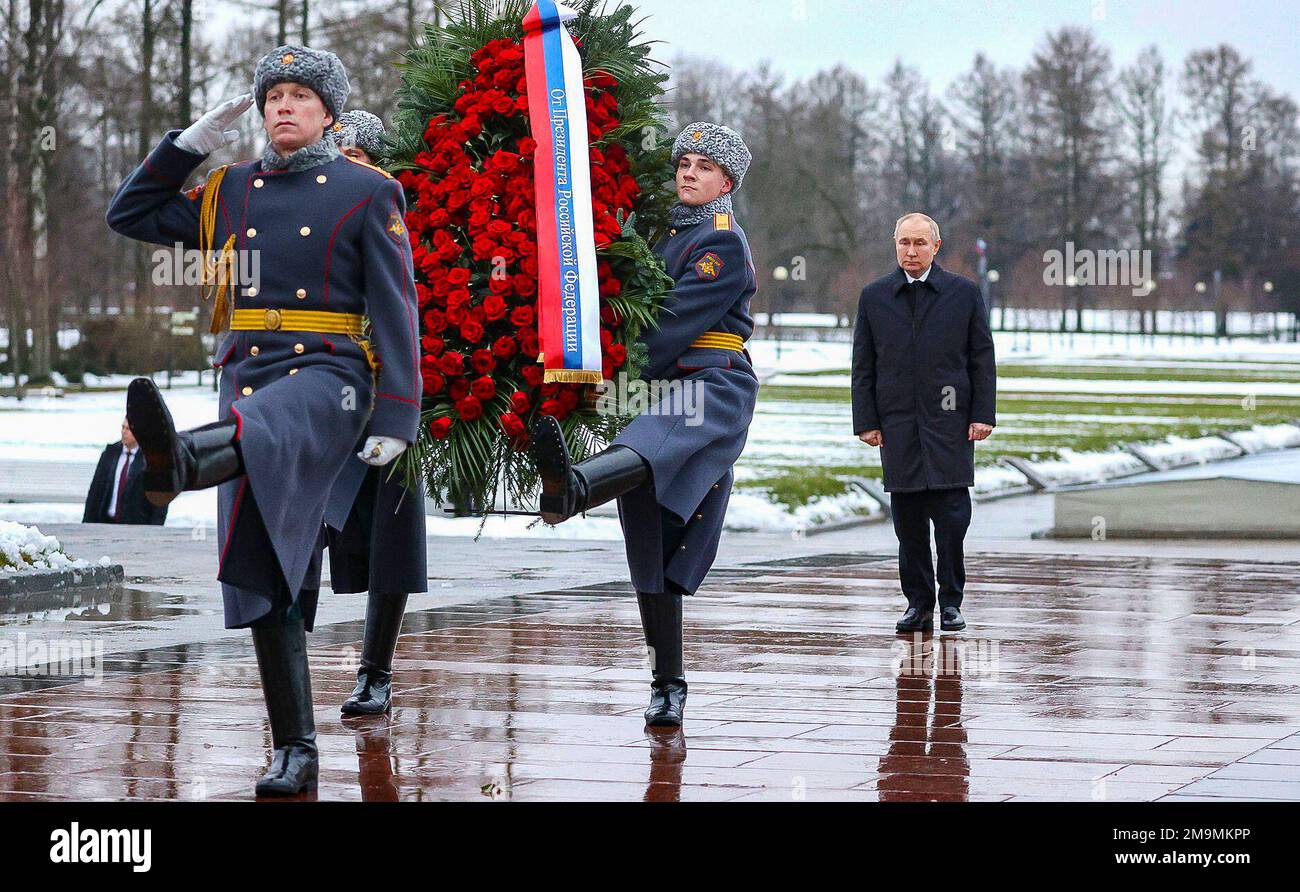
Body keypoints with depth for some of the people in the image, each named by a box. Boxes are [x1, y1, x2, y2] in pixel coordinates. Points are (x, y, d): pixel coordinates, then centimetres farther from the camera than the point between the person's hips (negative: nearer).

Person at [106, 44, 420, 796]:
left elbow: (397, 311, -2)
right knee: (265, 576, 0)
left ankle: (176, 461, -77)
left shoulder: (367, 193, 3)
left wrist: (396, 420, -10)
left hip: (327, 377, -6)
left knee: (259, 430, -41)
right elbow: (129, 217, 23)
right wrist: (191, 143, 14)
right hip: (247, 384, 6)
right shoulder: (230, 191, 17)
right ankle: (296, 753, 3)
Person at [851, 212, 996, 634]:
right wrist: (866, 421, 2)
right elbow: (863, 366, 10)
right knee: (908, 521, 2)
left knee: (952, 515, -8)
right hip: (898, 425, 2)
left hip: (949, 421, -2)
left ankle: (951, 603, 0)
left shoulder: (964, 293, 6)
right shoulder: (874, 297, 10)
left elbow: (982, 359, 6)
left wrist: (982, 415, -3)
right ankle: (918, 604, 8)